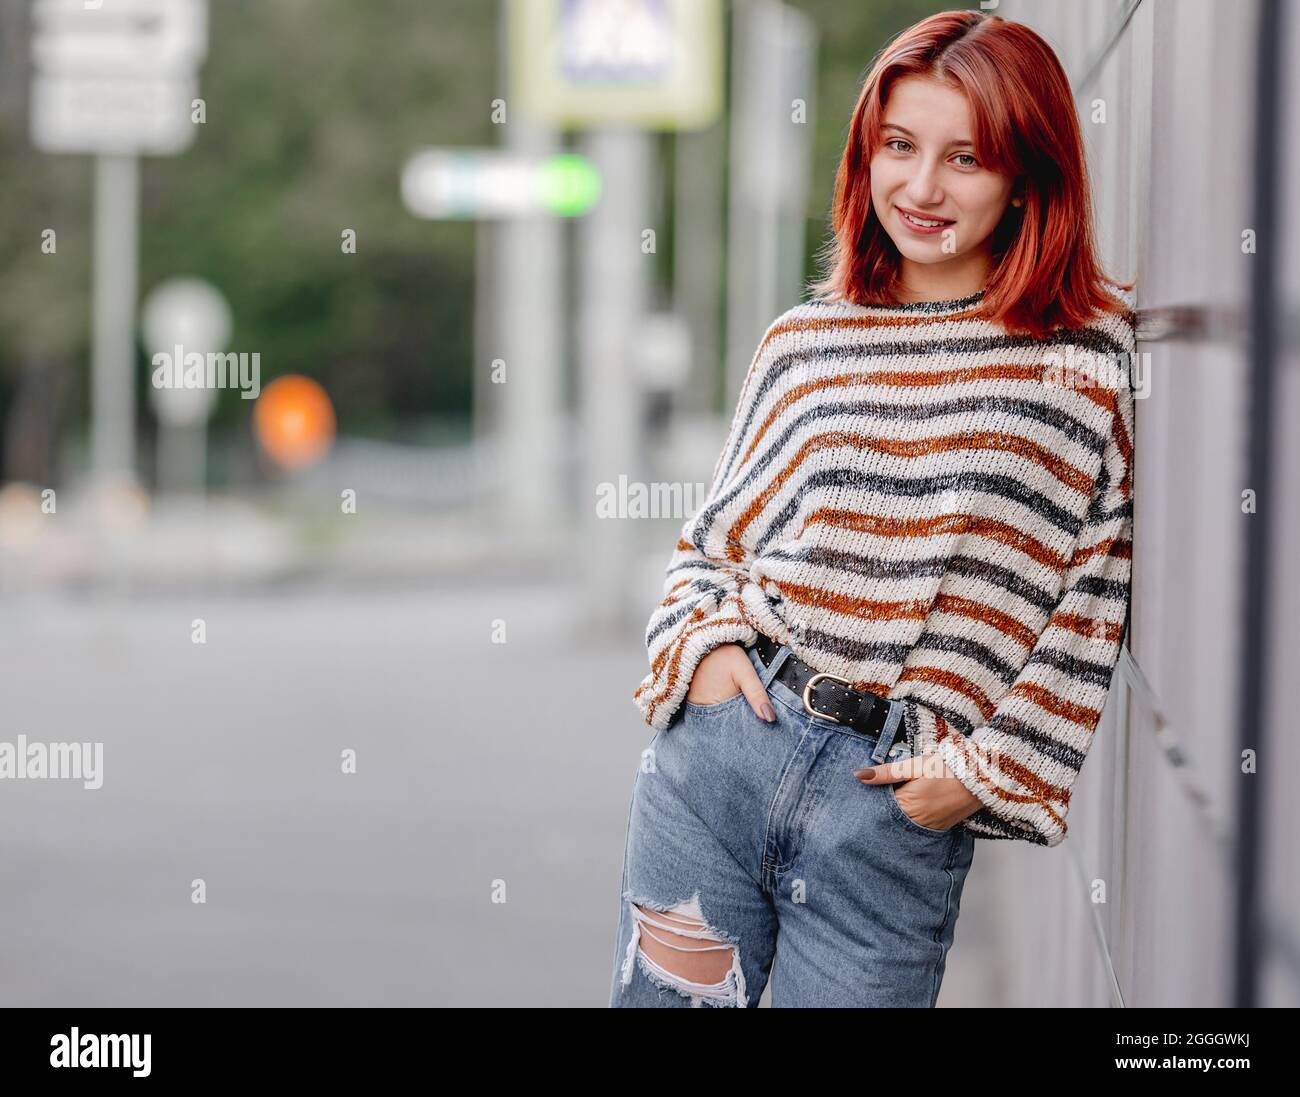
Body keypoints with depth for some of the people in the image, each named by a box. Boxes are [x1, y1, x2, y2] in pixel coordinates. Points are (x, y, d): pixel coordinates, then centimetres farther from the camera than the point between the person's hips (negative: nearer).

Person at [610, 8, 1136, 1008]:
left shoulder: (1099, 359, -1)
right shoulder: (805, 342, 10)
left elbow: (1098, 603, -3)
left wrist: (987, 771, -7)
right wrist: (703, 646, -1)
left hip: (903, 811, -3)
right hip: (721, 744, 3)